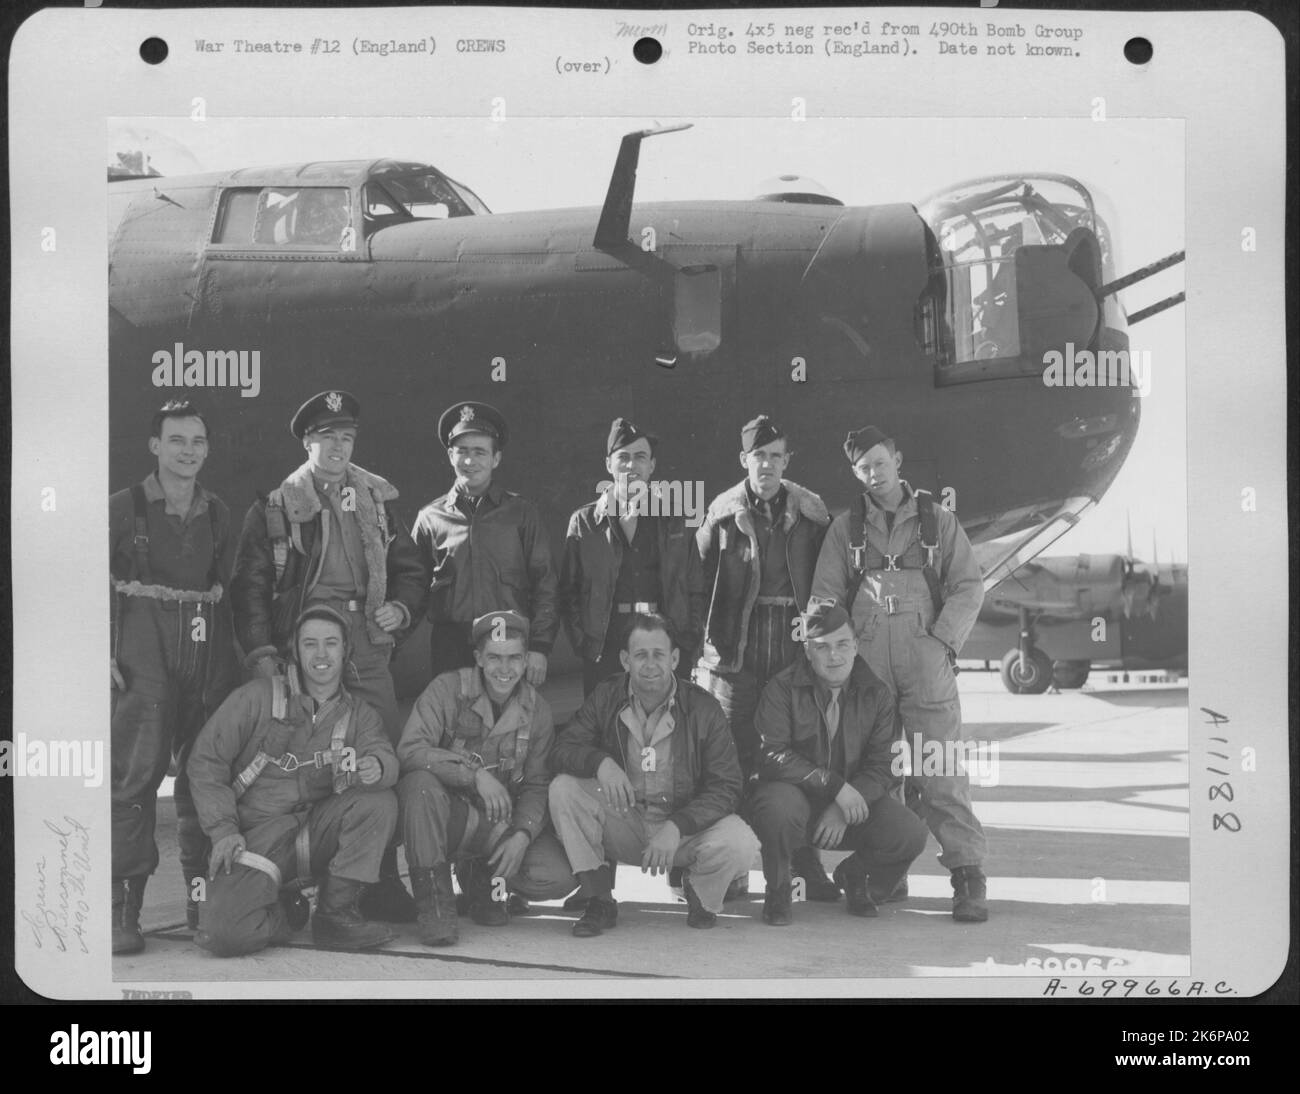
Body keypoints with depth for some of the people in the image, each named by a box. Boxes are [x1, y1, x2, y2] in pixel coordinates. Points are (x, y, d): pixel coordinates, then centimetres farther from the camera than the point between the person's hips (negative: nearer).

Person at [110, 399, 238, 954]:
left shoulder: (217, 513, 13)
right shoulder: (123, 508, 1)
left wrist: (228, 654, 12)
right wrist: (102, 654, -8)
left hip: (207, 658, 4)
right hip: (142, 658, -4)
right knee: (136, 773, -11)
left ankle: (204, 900, 17)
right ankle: (122, 909, -8)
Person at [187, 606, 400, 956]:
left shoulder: (359, 714, 10)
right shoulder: (258, 697, 1)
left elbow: (386, 758, -8)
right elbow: (206, 760, 0)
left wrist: (376, 766, -35)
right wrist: (223, 830, -11)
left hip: (318, 831, 3)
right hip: (255, 835, -3)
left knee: (379, 801, -25)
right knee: (225, 933, -28)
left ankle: (335, 913, -12)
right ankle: (280, 912, 8)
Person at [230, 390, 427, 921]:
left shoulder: (380, 499, 15)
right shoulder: (274, 508, 5)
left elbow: (410, 568, 21)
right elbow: (251, 586, 2)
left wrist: (400, 607, 1)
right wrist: (261, 653, -8)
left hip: (368, 652, 3)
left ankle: (383, 882, 5)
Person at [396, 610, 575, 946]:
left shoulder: (536, 708, 1)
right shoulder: (448, 689, -12)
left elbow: (536, 785, 0)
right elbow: (410, 750, -24)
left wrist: (523, 834, -18)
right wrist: (475, 774, -33)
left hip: (501, 824, 3)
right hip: (448, 813, -3)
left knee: (559, 878, -19)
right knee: (422, 784, -36)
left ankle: (482, 879, 15)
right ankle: (434, 903, -22)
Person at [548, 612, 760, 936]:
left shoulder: (703, 708, -11)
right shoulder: (606, 698, -4)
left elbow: (726, 786, -14)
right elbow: (561, 750, -9)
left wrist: (676, 827, -29)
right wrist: (600, 761, -32)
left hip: (685, 825, -2)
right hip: (622, 822, 2)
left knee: (740, 844, -31)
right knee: (563, 789, -23)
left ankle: (700, 894, 7)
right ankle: (600, 902, -10)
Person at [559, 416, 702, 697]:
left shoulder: (675, 520, 10)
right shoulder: (584, 522, 7)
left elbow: (693, 592, 11)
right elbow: (568, 592, 7)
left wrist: (688, 647, 2)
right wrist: (584, 645, -3)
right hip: (604, 658, -1)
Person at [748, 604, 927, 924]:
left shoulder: (876, 694, 0)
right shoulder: (781, 689, -10)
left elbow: (883, 766, -5)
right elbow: (773, 756, -20)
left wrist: (842, 810, -21)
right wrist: (836, 786, -27)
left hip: (851, 802, 3)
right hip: (795, 792, -3)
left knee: (910, 834, -21)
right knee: (780, 808, -38)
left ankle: (854, 876, 14)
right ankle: (777, 890, -7)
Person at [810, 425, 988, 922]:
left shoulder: (938, 521, 11)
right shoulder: (845, 527, 14)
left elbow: (968, 586, 8)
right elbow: (824, 595, 11)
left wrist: (943, 640, -5)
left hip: (925, 661, -2)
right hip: (864, 662, 2)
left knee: (940, 771, -10)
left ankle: (967, 874, -9)